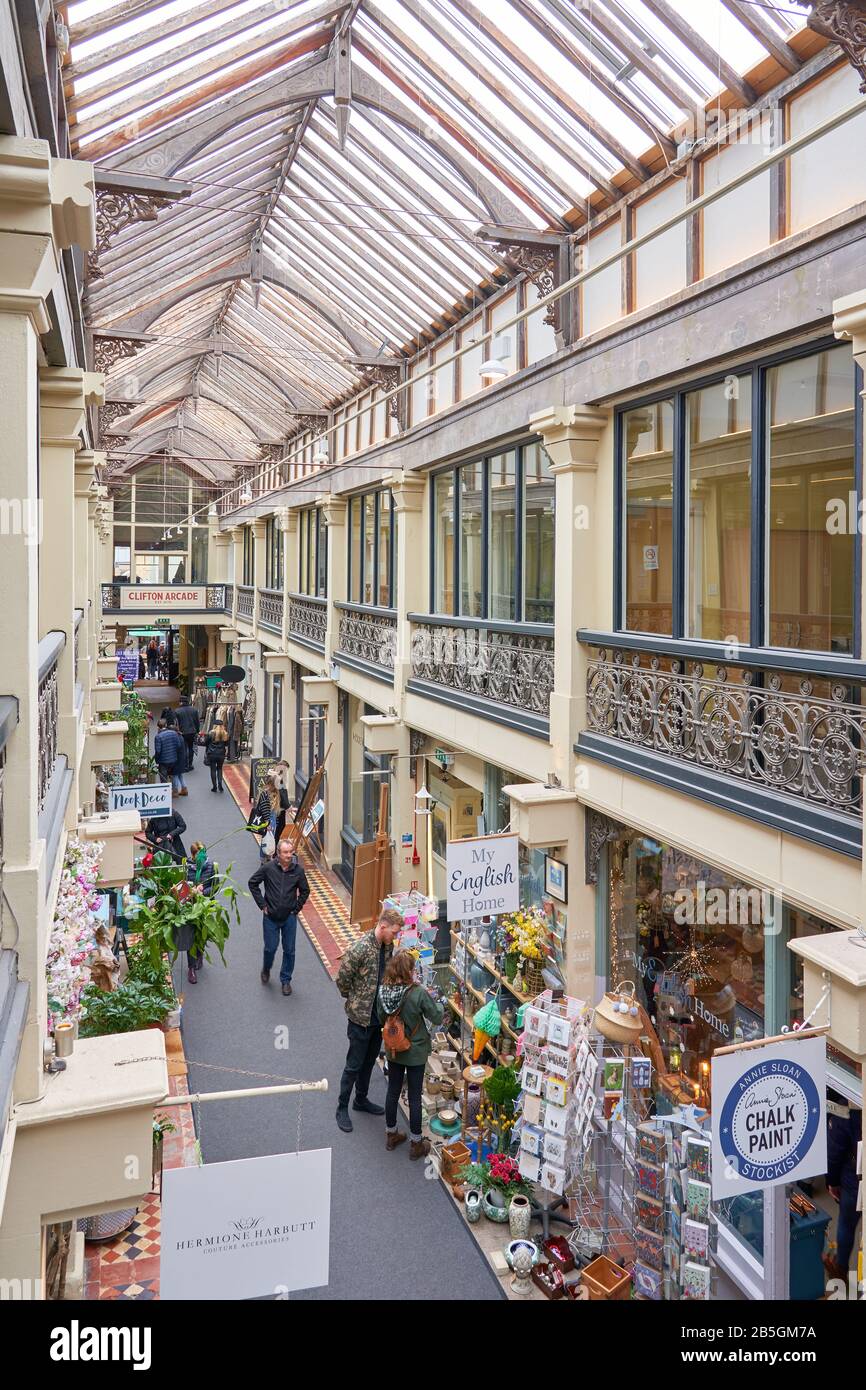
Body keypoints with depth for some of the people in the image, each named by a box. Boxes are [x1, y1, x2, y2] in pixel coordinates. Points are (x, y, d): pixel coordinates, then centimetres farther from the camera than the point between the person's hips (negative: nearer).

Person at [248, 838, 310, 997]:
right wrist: (262, 904, -3)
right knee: (270, 948, 7)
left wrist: (297, 908, 1)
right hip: (271, 917, -1)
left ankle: (286, 980, 24)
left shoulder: (298, 870, -9)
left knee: (289, 951, 7)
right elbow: (252, 883, -1)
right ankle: (266, 969, 39)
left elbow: (305, 891, 6)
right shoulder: (268, 868, -13)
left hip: (289, 918, 1)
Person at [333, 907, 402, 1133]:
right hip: (361, 1017, -7)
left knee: (369, 1062, 21)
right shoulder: (359, 949, -26)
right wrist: (354, 1001, -3)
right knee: (354, 1065, 6)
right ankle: (342, 1108, 22)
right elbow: (342, 980, -18)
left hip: (380, 1015, 7)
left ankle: (361, 1099, 39)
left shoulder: (388, 946, -2)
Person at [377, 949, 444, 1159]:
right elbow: (437, 1017, -15)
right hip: (415, 1053, -4)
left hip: (393, 1051, 4)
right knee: (414, 1097, 9)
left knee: (393, 1092, 20)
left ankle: (391, 1135, 38)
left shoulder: (382, 991, -13)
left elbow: (382, 1019, 3)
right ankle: (416, 1144, 22)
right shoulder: (418, 993, -27)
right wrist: (440, 1004, 4)